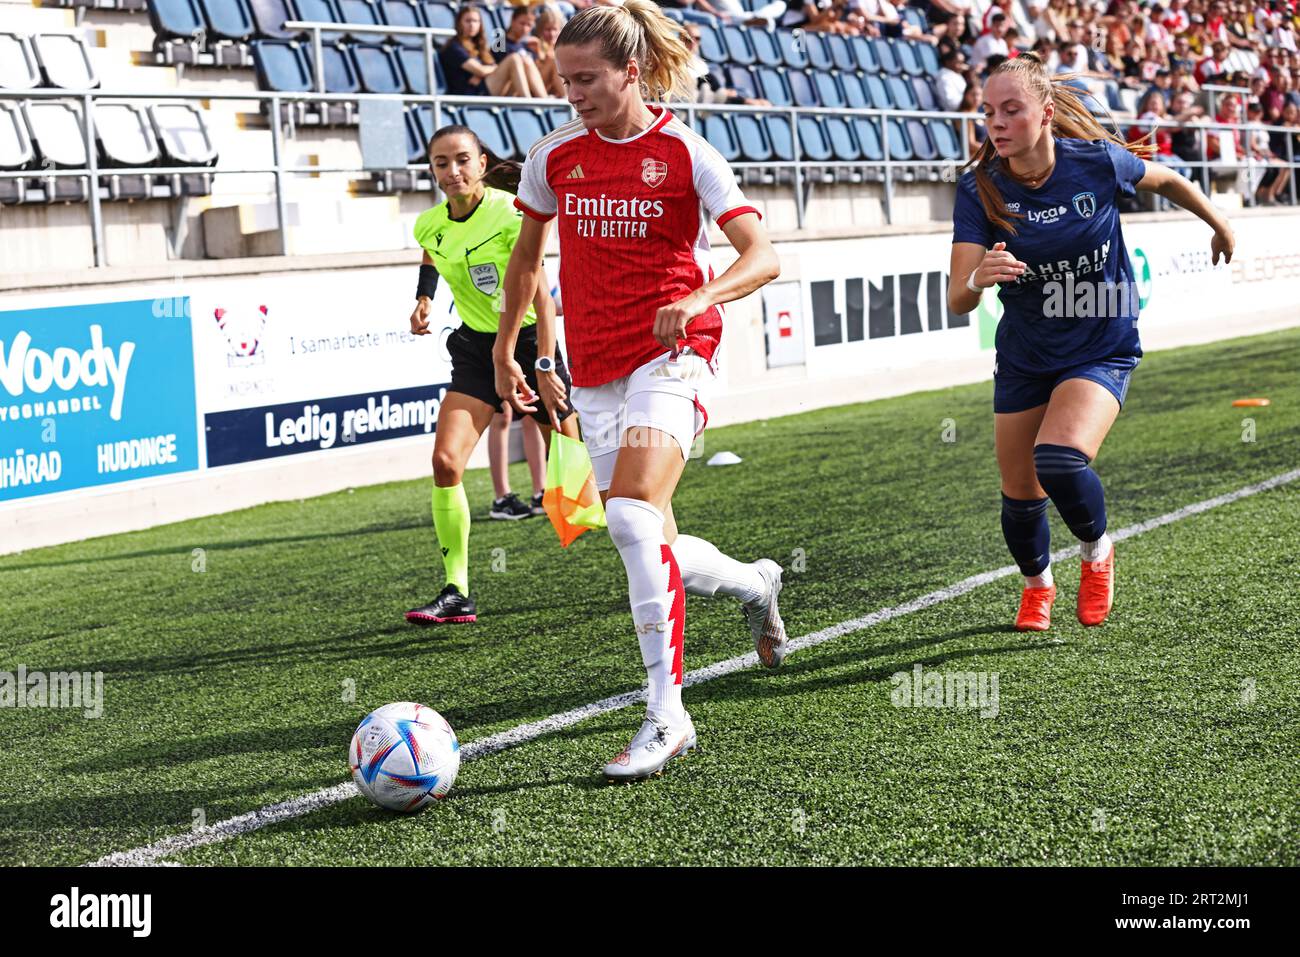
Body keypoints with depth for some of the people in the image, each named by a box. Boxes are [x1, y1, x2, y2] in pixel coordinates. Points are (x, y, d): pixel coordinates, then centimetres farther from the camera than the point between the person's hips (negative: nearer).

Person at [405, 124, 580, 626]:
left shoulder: (509, 212, -18)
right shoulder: (429, 225, -2)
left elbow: (539, 291, -21)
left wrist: (545, 363, -28)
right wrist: (423, 299, 7)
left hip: (528, 340, -4)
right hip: (475, 347, 4)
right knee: (445, 460, -14)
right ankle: (457, 593, -9)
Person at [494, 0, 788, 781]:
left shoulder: (685, 153, -6)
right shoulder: (553, 158, 7)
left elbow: (763, 257, -12)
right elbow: (527, 256, 23)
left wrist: (696, 300, -30)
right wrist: (506, 350, 23)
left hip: (671, 356, -5)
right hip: (594, 371, 5)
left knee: (633, 518, -25)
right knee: (654, 549, 7)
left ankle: (666, 716, -20)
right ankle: (755, 583, 40)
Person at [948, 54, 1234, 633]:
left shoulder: (1099, 162, -18)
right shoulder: (980, 188, -16)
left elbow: (1167, 181, 5)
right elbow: (957, 301, -22)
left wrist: (1219, 225, 22)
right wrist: (978, 279, -46)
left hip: (1102, 351, -3)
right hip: (1023, 359, 3)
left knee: (1058, 459, -28)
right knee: (1020, 494, 9)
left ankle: (1097, 552, 5)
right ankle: (1037, 584, 42)